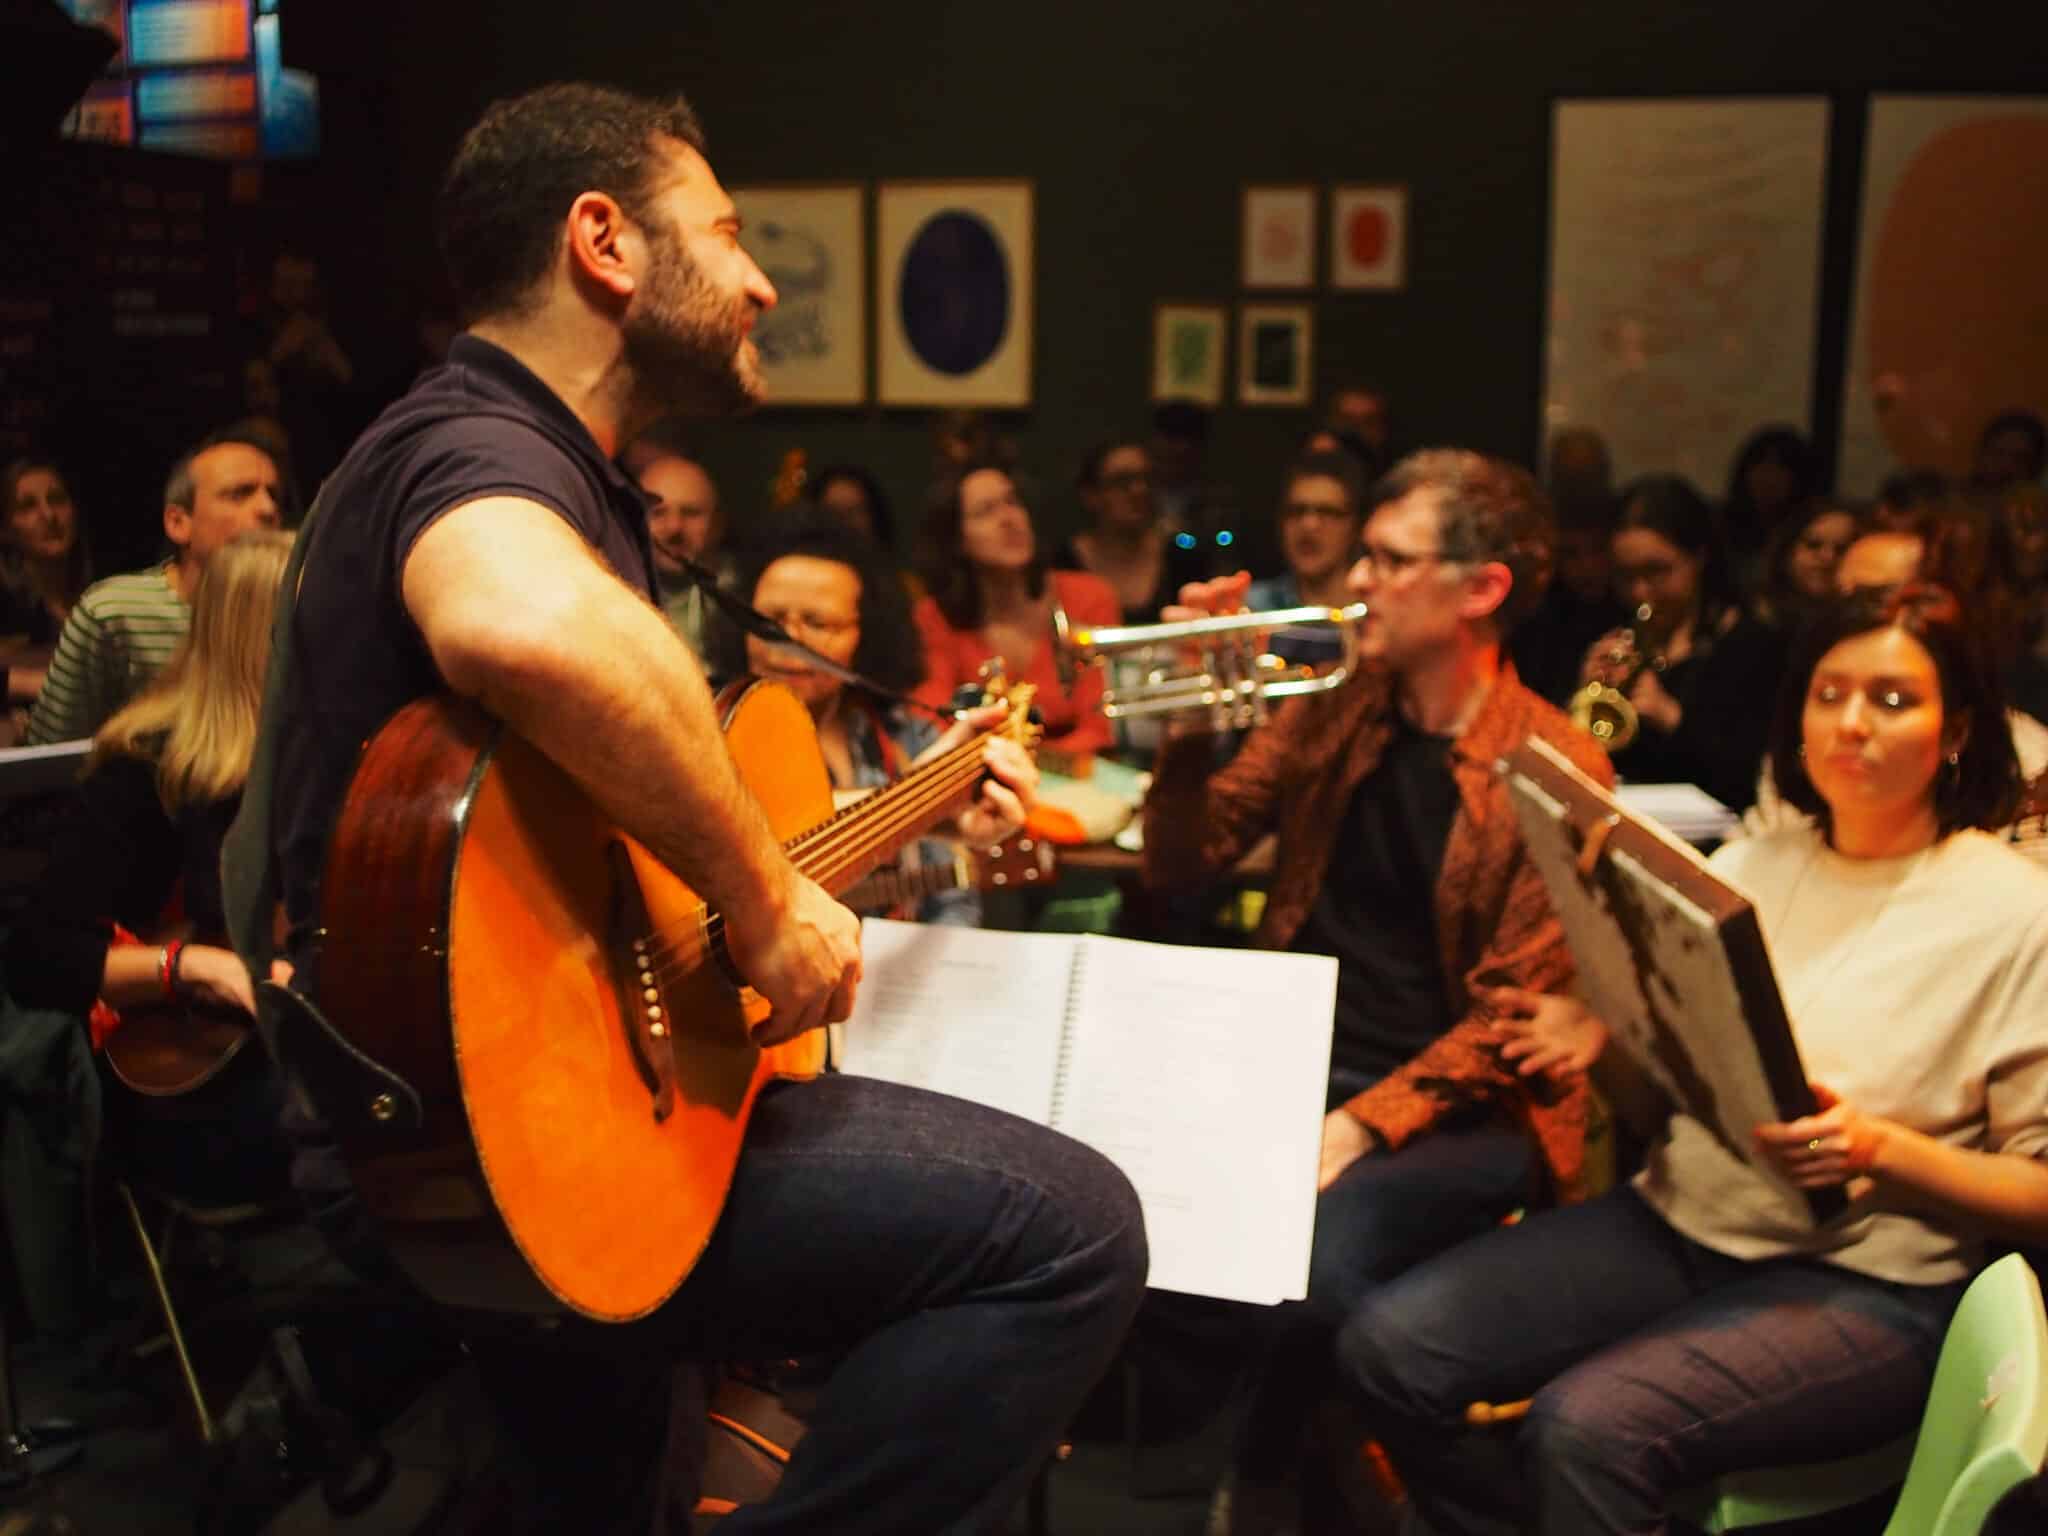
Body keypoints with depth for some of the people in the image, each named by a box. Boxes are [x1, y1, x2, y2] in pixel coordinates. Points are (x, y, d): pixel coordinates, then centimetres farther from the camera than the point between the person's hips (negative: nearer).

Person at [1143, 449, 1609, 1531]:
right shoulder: (1329, 711, 7)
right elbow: (1179, 866, 8)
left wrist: (1360, 1127, -20)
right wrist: (1191, 719, -7)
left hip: (1461, 1115, -4)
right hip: (1293, 1073, 4)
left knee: (1309, 1262, -31)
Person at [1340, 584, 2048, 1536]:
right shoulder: (1749, 867, 9)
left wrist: (1879, 1148, -23)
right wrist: (1601, 1041, -7)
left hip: (1869, 1283, -5)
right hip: (1679, 1219, 6)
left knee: (1587, 1426, -31)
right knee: (1387, 1348, -10)